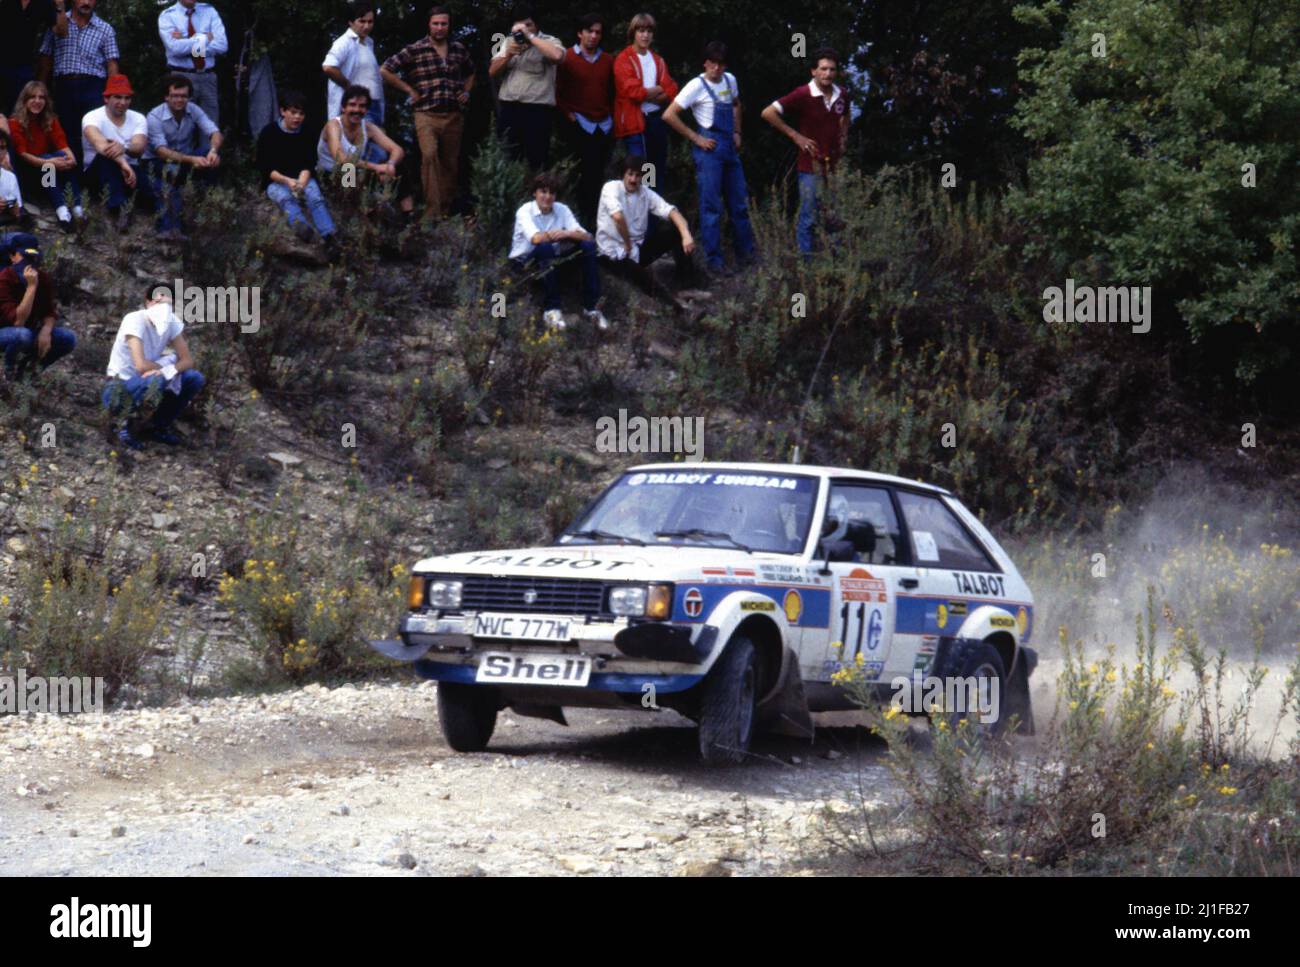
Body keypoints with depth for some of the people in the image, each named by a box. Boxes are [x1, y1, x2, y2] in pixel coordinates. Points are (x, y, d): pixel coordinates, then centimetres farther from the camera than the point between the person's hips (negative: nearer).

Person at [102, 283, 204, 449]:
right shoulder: (135, 321, -25)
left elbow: (187, 360, -5)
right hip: (121, 384, -7)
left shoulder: (172, 321, -5)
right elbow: (141, 365, -34)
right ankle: (125, 424, -10)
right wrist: (166, 364, -14)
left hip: (150, 379, 7)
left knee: (195, 379, -9)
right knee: (156, 380, -37)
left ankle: (159, 427, 6)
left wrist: (169, 370, -28)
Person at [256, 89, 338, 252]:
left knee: (316, 197, -29)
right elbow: (264, 167, -7)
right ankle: (300, 225, -66)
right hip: (276, 181, -2)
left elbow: (308, 164, 0)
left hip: (302, 178, 2)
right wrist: (287, 181, -23)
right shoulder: (269, 133, -3)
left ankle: (329, 236, -49)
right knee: (285, 198, -36)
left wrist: (302, 181, -23)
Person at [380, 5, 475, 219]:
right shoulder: (415, 50, -3)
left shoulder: (459, 49, 11)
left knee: (450, 163, 7)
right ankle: (432, 212, -23)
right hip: (426, 115, -4)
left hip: (454, 116, 5)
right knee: (429, 156, -22)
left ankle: (445, 211, 18)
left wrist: (466, 91, 13)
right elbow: (385, 71, -2)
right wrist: (410, 90, -2)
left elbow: (470, 73, 31)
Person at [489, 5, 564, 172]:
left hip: (538, 108, -5)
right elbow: (492, 72, 13)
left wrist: (530, 36, -18)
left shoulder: (549, 41, 0)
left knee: (536, 160, -4)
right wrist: (508, 55, -6)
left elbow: (557, 56, -25)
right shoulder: (509, 42, 16)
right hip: (508, 107, 5)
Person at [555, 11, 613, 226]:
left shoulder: (608, 61, 11)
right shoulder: (567, 58, -1)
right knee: (584, 173, -11)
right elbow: (558, 90, 1)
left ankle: (596, 216, 11)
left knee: (598, 174, 4)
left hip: (604, 125, 4)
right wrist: (568, 114, -6)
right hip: (579, 124, -4)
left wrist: (612, 114, 10)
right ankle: (584, 217, -9)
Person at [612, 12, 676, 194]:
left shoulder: (658, 60, 16)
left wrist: (647, 94, -10)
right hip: (634, 122, -7)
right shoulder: (624, 59, -5)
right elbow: (632, 90, -16)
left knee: (659, 171, 10)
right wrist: (658, 90, -5)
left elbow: (671, 91, 6)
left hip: (657, 119, 7)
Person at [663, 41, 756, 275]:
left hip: (730, 148, 7)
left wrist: (737, 132, 15)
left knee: (739, 203, 13)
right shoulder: (697, 86, -12)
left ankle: (745, 253, 24)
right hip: (710, 148, -7)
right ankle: (714, 260, 2)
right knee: (711, 206, -3)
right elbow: (669, 116, -15)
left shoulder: (730, 81, 7)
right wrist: (696, 139, -13)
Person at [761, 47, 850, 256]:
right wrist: (795, 135, -13)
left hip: (835, 165, 6)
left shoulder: (840, 95, 4)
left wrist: (843, 139, 13)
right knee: (809, 219, 0)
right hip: (811, 166, -6)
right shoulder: (803, 95, -14)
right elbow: (768, 113, -16)